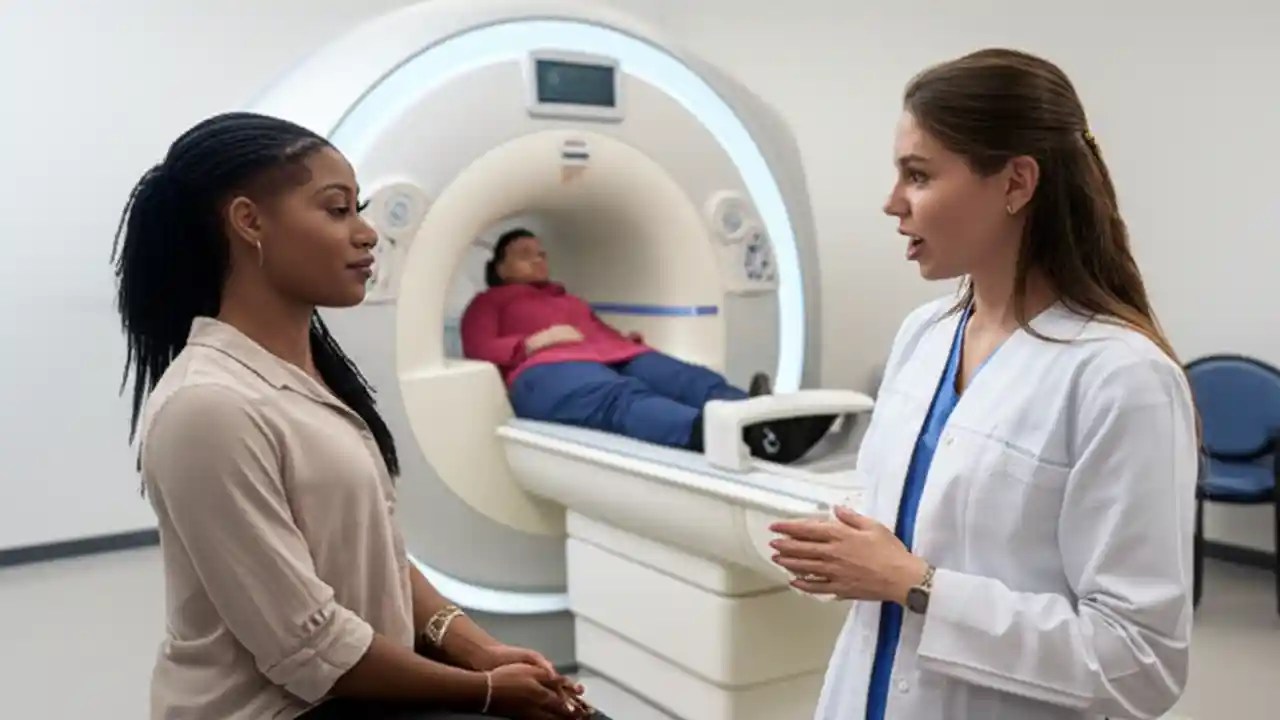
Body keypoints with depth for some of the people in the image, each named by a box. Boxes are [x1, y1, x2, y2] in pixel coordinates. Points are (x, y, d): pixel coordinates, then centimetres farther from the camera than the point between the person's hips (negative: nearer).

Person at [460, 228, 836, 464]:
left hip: (617, 358, 6)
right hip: (549, 369, -6)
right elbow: (480, 351, 10)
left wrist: (629, 339, 6)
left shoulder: (570, 299, 45)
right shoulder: (488, 303, 30)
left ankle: (767, 422, -62)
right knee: (622, 397, -42)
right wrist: (536, 341, -6)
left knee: (695, 379, -30)